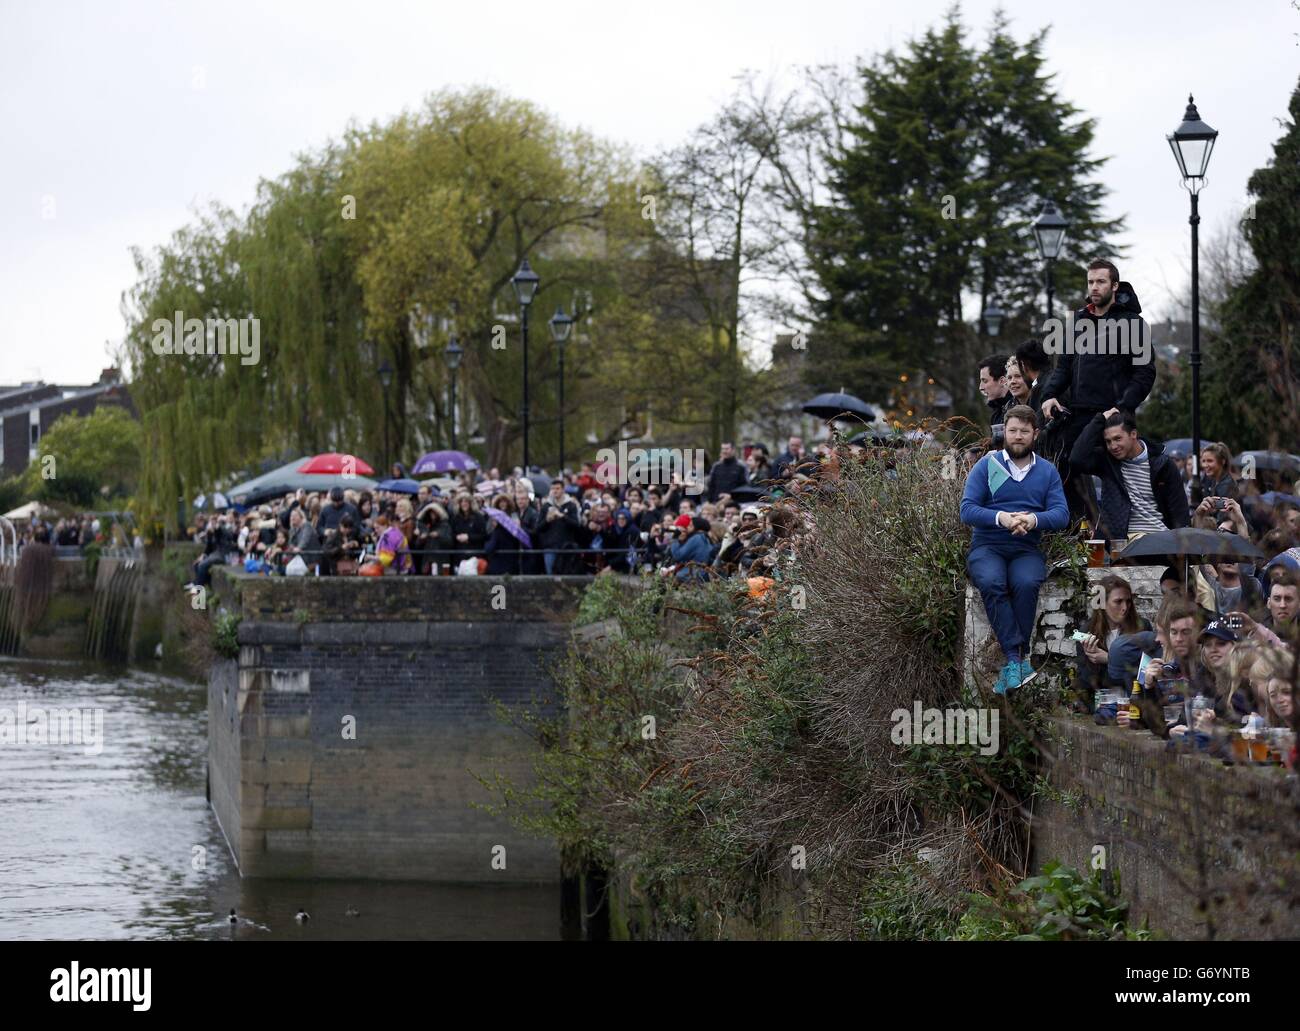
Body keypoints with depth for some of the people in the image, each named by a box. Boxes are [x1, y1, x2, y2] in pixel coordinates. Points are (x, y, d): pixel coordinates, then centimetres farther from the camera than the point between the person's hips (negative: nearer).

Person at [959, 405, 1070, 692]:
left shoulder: (1048, 471, 13)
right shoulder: (986, 465, 7)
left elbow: (1062, 515, 1)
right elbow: (967, 510, -3)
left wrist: (1033, 520, -20)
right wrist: (1001, 518, -21)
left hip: (1026, 550, 1)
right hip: (987, 547, -1)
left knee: (1026, 583, -35)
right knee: (991, 583, -36)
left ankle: (1013, 661, -27)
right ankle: (1018, 657, -35)